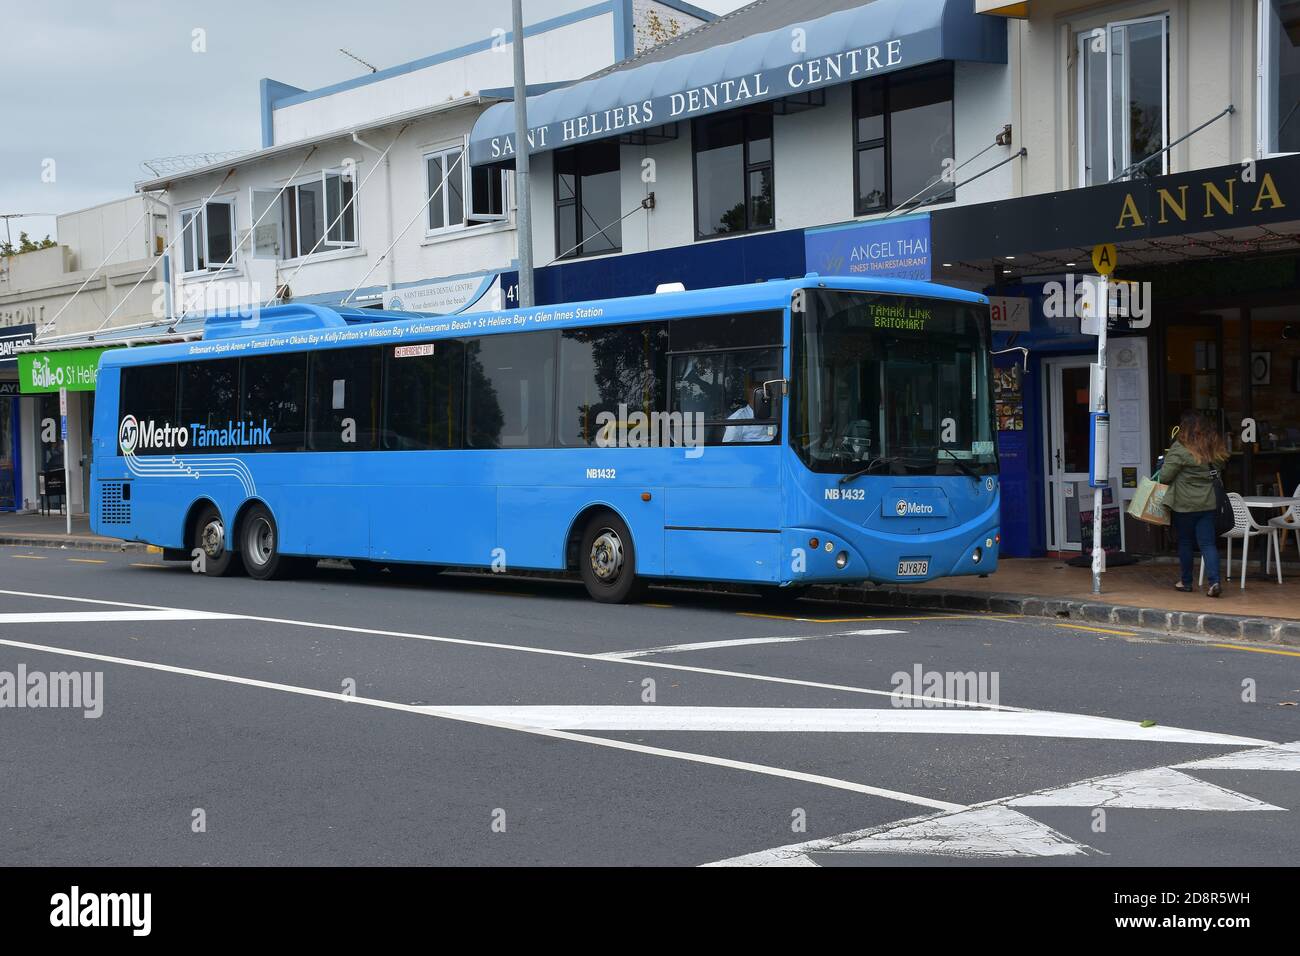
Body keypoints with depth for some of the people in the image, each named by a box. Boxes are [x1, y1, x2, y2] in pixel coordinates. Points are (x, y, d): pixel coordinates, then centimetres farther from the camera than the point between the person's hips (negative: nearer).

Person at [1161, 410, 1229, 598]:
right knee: (1207, 543, 2)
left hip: (1184, 504, -4)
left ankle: (1186, 582, 21)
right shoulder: (1215, 446, 3)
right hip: (1208, 503, 4)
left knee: (1185, 542, 11)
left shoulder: (1180, 449, -15)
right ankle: (1214, 581, -13)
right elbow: (1218, 470, 13)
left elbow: (1165, 476, -13)